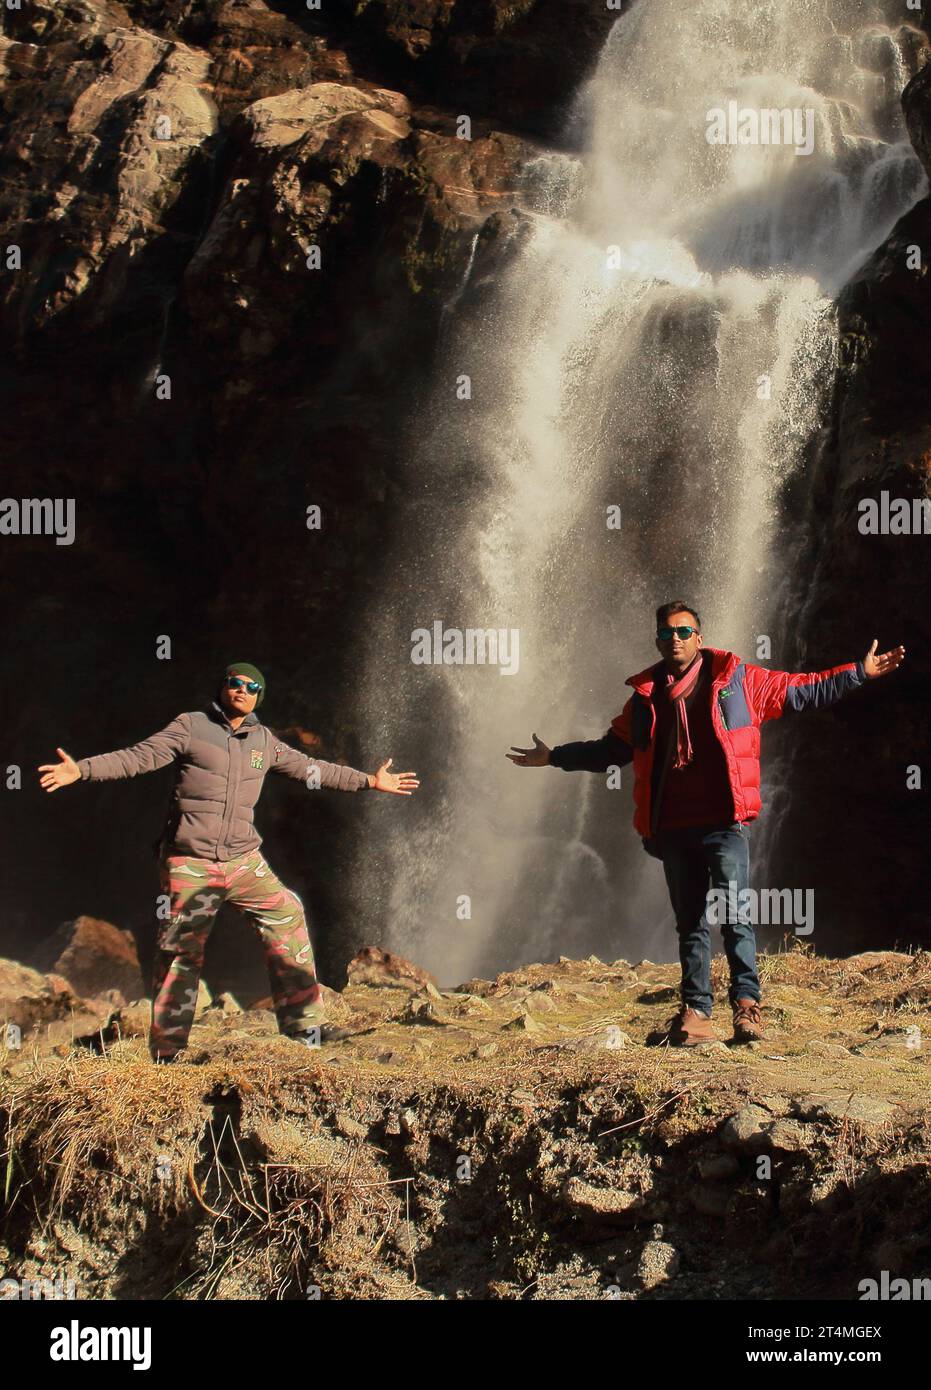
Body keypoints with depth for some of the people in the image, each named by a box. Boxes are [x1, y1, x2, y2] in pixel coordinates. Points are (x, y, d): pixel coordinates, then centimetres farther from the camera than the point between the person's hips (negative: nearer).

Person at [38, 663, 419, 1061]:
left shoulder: (263, 740, 14)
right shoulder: (191, 726, 0)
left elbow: (309, 767, 22)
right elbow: (138, 757, -7)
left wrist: (370, 781, 23)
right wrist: (81, 770, -20)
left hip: (243, 859, 5)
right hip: (189, 863, -4)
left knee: (286, 919, -4)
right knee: (180, 953, -2)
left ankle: (303, 1023, 5)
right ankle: (166, 1053, 7)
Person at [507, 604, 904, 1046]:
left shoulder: (737, 679, 5)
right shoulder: (646, 696, 15)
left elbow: (801, 691, 9)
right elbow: (611, 748, 27)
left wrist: (859, 673, 4)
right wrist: (553, 757, 27)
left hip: (724, 823, -4)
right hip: (673, 828, 4)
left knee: (734, 912, -15)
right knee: (690, 923, 9)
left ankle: (747, 1003, -8)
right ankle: (696, 1014, 13)